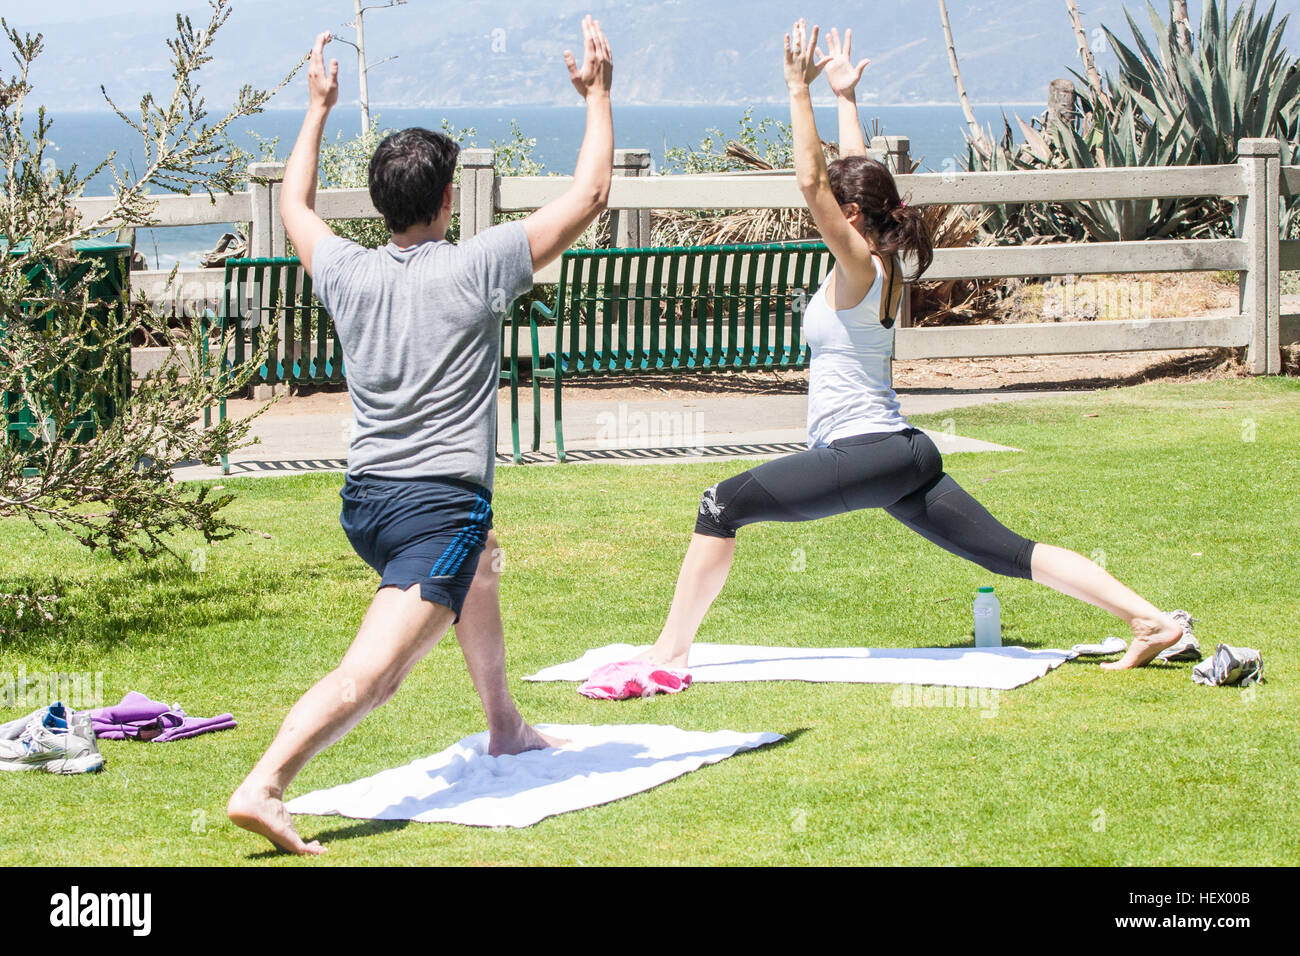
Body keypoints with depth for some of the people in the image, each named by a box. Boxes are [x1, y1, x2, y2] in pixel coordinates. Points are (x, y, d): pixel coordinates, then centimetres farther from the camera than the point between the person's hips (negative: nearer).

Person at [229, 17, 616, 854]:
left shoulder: (349, 274, 5)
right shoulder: (477, 267, -9)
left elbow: (295, 205, 27)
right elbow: (589, 195, -2)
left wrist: (319, 109, 35)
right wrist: (598, 92, 8)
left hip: (364, 501, 7)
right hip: (441, 503, -7)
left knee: (477, 561, 36)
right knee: (370, 674, -15)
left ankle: (504, 724, 47)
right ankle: (264, 786, -30)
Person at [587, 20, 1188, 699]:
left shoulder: (860, 267, -9)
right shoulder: (881, 266, 13)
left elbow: (811, 180, -18)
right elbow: (858, 177, 28)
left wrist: (800, 92, -15)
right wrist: (844, 98, 33)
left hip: (865, 451, -10)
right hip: (902, 456, 10)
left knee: (723, 505, -13)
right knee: (1012, 554, 6)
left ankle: (669, 655, -16)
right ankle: (1152, 620, 0)